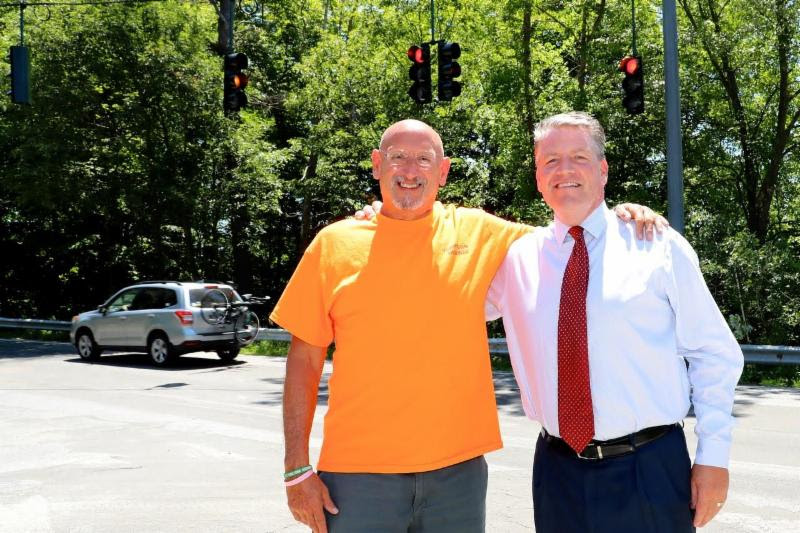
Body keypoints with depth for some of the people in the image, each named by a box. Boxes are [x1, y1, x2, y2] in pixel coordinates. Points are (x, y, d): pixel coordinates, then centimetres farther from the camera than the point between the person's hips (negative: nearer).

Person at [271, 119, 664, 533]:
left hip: (457, 468, 2)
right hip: (358, 473, -1)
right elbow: (304, 361, 1)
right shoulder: (334, 243, 0)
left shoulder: (478, 233, 4)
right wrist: (297, 468, -3)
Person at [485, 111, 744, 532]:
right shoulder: (517, 257, 4)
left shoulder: (660, 248, -2)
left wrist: (714, 456, -3)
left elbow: (715, 355, 1)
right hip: (558, 470, 2)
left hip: (650, 470, -2)